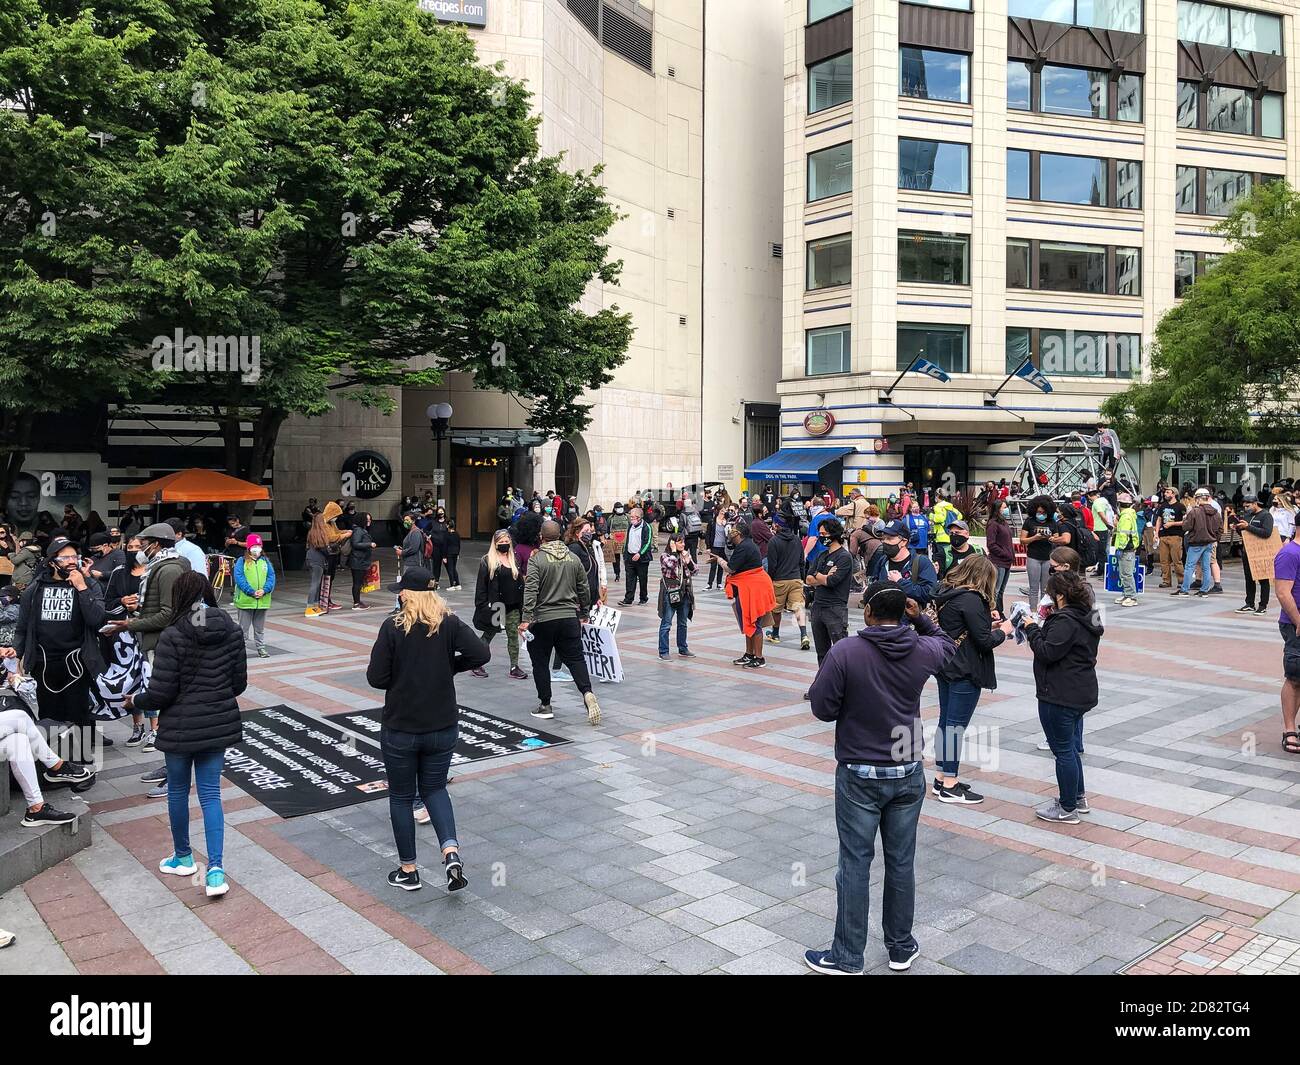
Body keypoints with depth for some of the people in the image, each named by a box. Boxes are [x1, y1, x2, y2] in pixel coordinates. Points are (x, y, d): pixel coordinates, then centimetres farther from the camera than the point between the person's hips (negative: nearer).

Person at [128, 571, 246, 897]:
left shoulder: (172, 636, -16)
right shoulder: (231, 630, -2)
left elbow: (161, 693, -14)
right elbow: (239, 683, 4)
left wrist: (134, 701, 6)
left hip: (181, 726, -3)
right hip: (219, 723, 4)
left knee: (178, 790, 18)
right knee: (210, 793, 8)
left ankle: (183, 857, 35)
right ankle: (215, 869, -1)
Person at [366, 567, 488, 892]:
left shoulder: (393, 626, -13)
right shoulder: (450, 623, -5)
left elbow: (375, 678, -14)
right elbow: (481, 654, -14)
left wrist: (402, 679, 6)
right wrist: (448, 667, 2)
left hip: (399, 729, -3)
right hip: (443, 727, 3)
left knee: (401, 797, 14)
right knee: (434, 788, 20)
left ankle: (408, 870, 23)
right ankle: (451, 851, -1)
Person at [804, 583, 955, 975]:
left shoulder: (845, 652, -18)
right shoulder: (922, 651, -4)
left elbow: (822, 708, -12)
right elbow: (946, 642, 20)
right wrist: (920, 618, 10)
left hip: (859, 775, -4)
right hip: (908, 773, 4)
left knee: (855, 864, 6)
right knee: (901, 862, 16)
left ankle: (848, 956, 17)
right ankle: (901, 948, 30)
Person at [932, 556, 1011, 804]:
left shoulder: (946, 593, 8)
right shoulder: (971, 600, -19)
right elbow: (984, 641, -18)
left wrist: (989, 624, 10)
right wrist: (1002, 630, 0)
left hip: (945, 666, 9)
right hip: (964, 671, -9)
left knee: (946, 721, 15)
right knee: (956, 725, -3)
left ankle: (941, 778, 23)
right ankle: (950, 786, 4)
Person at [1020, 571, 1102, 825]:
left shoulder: (1065, 621, -21)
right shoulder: (1086, 618, 11)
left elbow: (1047, 652, -25)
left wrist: (1033, 629, -13)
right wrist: (1043, 626, 6)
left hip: (1060, 697, -10)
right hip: (1081, 693, 10)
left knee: (1063, 750, 0)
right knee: (1072, 746, 23)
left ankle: (1067, 809, 9)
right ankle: (1079, 797, 35)